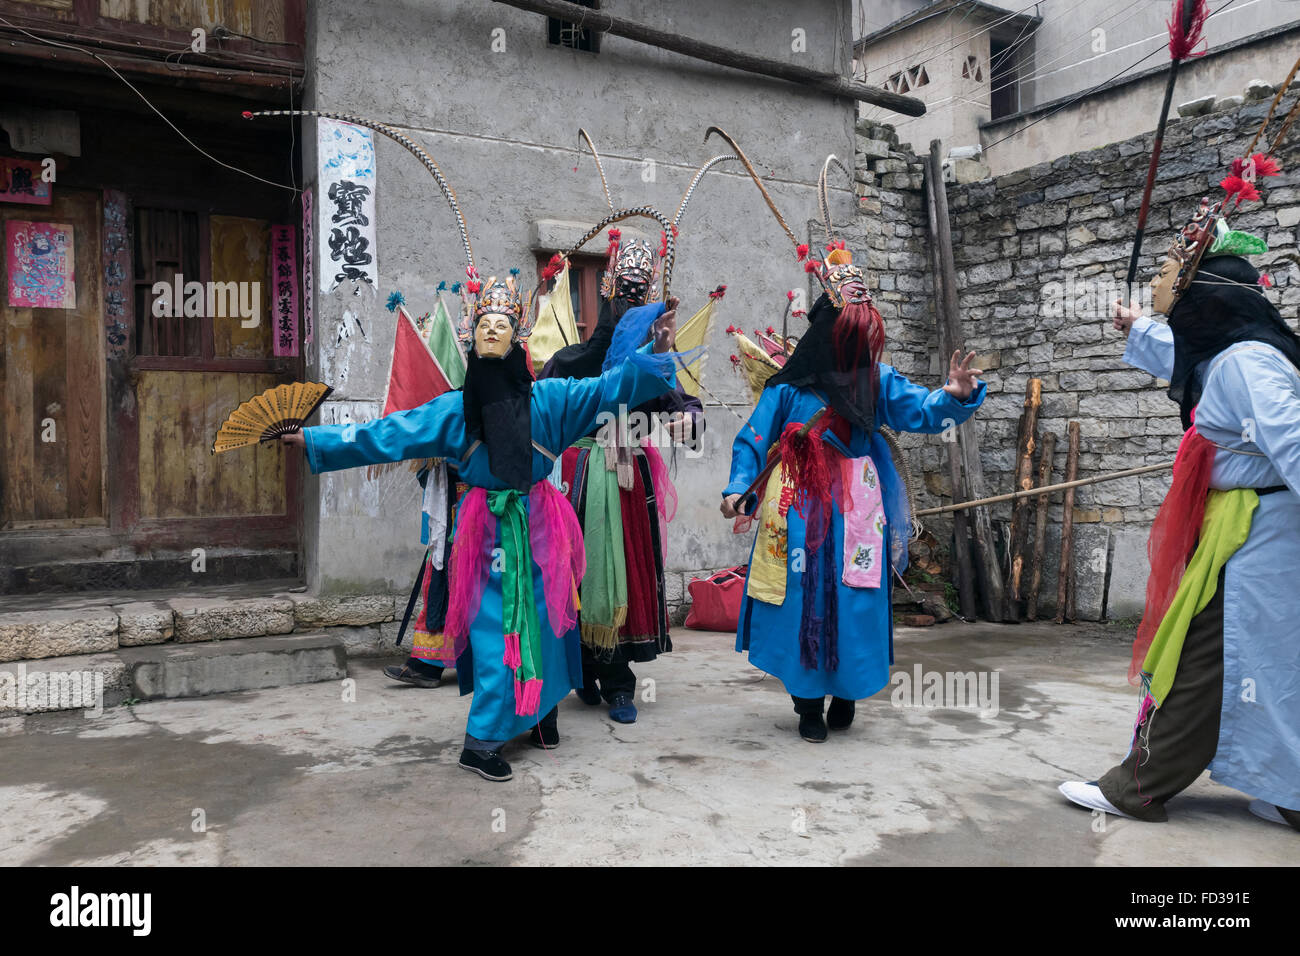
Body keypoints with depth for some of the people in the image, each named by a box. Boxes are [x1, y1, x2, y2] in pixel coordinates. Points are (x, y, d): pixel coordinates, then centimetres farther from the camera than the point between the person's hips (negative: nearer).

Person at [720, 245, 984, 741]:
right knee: (804, 601, 1)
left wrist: (954, 396, -24)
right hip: (801, 509, -2)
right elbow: (754, 440, 0)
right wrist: (739, 488, -12)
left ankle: (845, 696, 22)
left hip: (856, 510, 2)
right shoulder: (789, 385, -2)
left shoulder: (875, 380, 4)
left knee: (854, 603, 3)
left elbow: (920, 410, -4)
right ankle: (809, 705, 15)